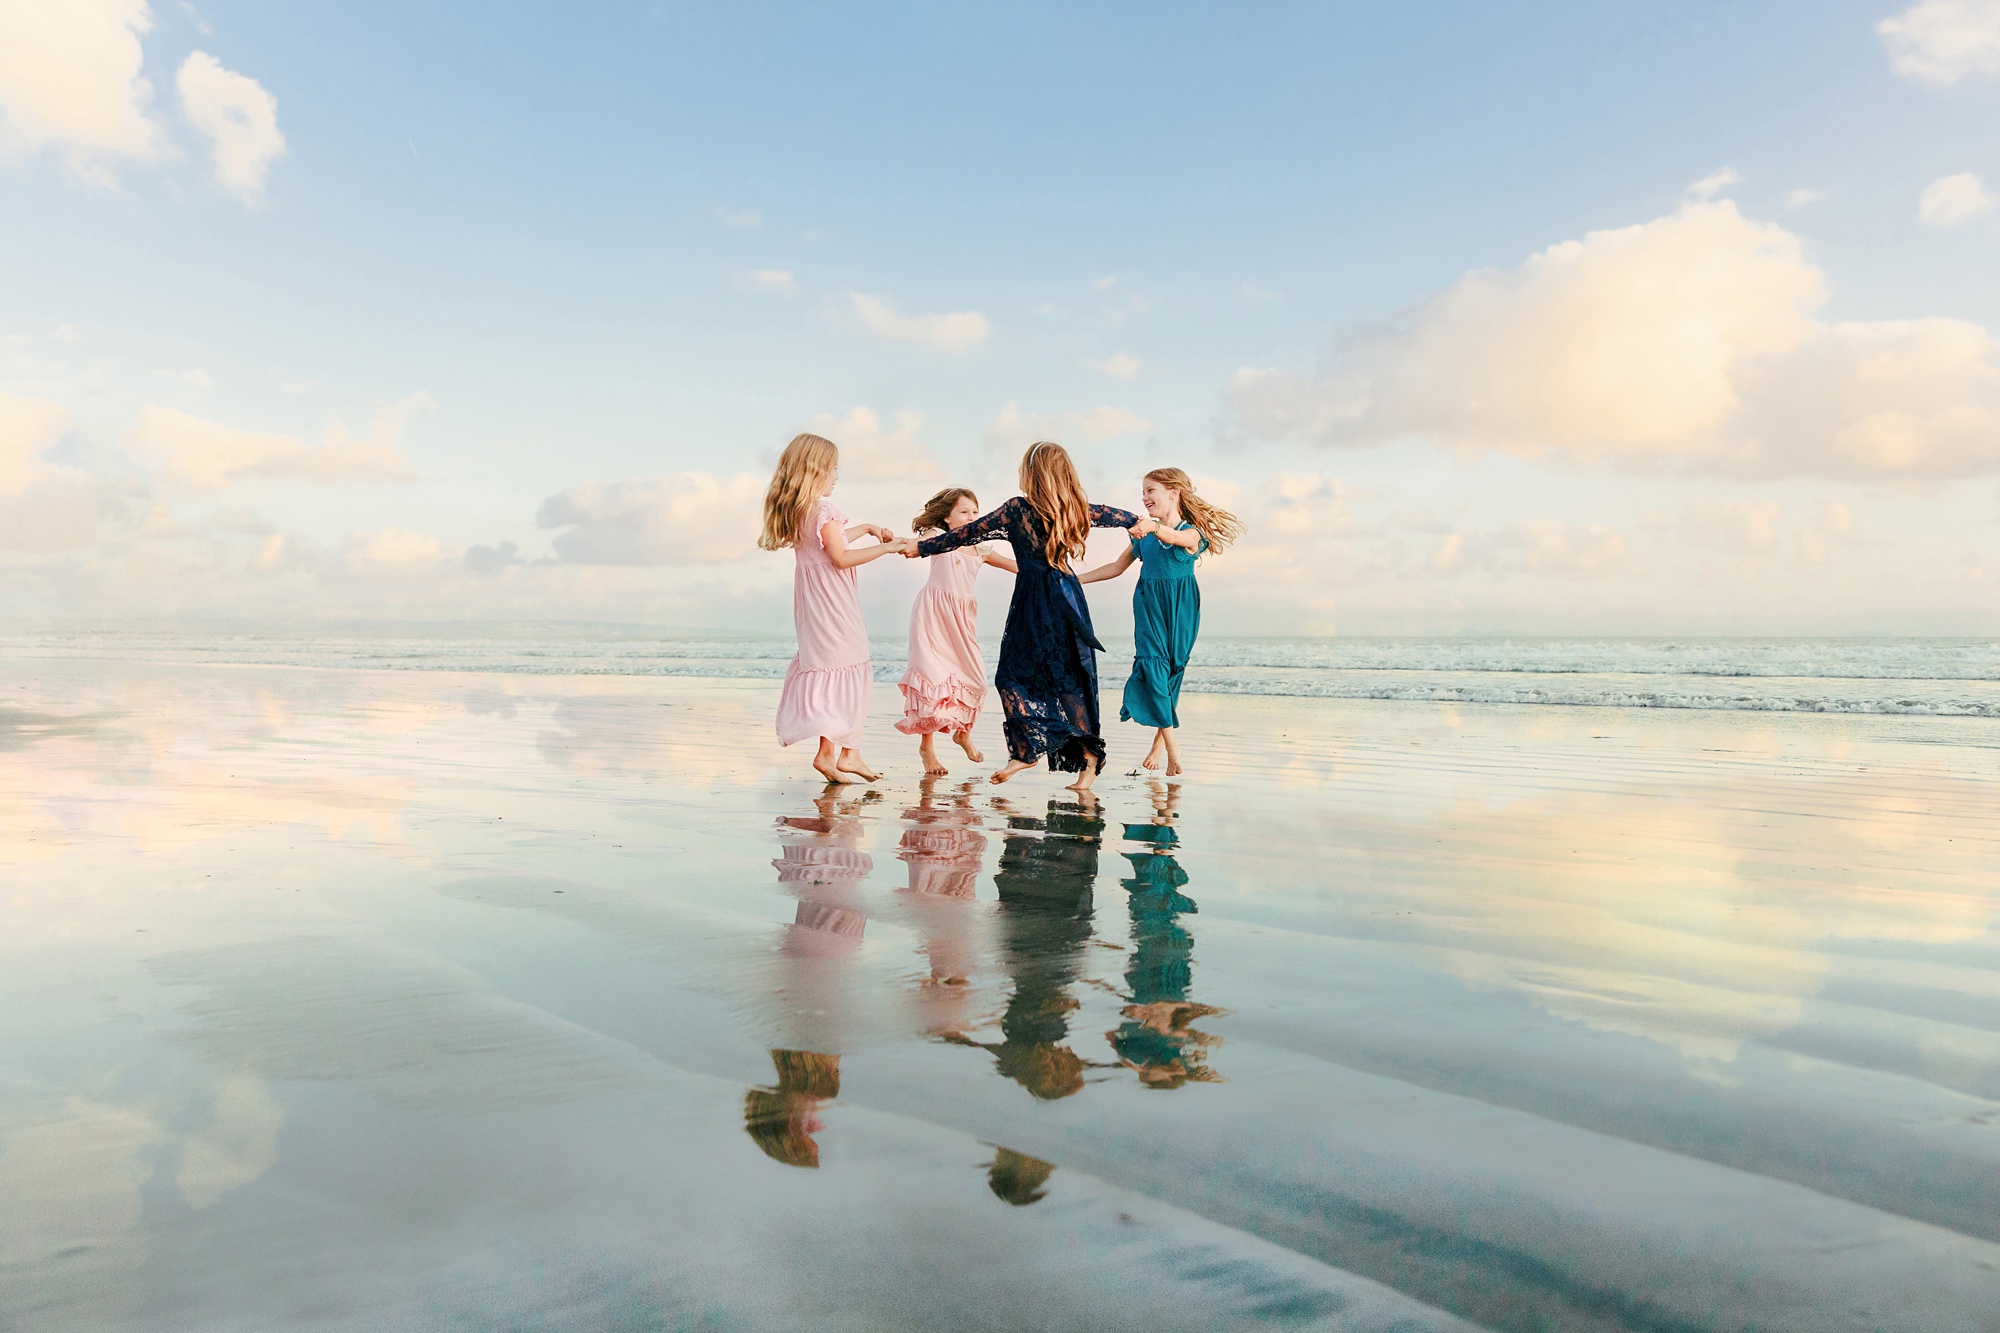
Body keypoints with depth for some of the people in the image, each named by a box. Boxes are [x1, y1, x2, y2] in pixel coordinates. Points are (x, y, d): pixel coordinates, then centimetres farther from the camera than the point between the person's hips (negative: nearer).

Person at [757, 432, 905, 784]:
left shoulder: (798, 510, 12)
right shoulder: (823, 510, -16)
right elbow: (841, 558, -19)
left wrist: (867, 528, 31)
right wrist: (885, 548, -12)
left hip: (813, 598, 10)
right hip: (832, 601, -10)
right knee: (842, 667, -4)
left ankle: (850, 752, 15)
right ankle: (828, 752, -5)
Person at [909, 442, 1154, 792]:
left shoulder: (1017, 509, -8)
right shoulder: (1076, 509, 6)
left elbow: (971, 532, -4)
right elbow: (1106, 514, 26)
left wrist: (921, 548, 4)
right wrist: (1139, 520, 47)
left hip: (1033, 602, -5)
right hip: (1068, 597, 6)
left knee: (1013, 675, 4)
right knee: (1070, 678, 9)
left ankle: (1026, 750, -2)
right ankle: (1088, 754, 8)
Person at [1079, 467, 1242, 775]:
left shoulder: (1191, 533, -5)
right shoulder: (1143, 534, 11)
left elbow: (1173, 537, -30)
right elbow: (1117, 567, 19)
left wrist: (1152, 527, -52)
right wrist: (1077, 579, 15)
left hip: (1178, 610, -3)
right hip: (1148, 607, 3)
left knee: (1171, 669, 0)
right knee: (1151, 665, -11)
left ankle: (1160, 740, 13)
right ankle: (1172, 746, -11)